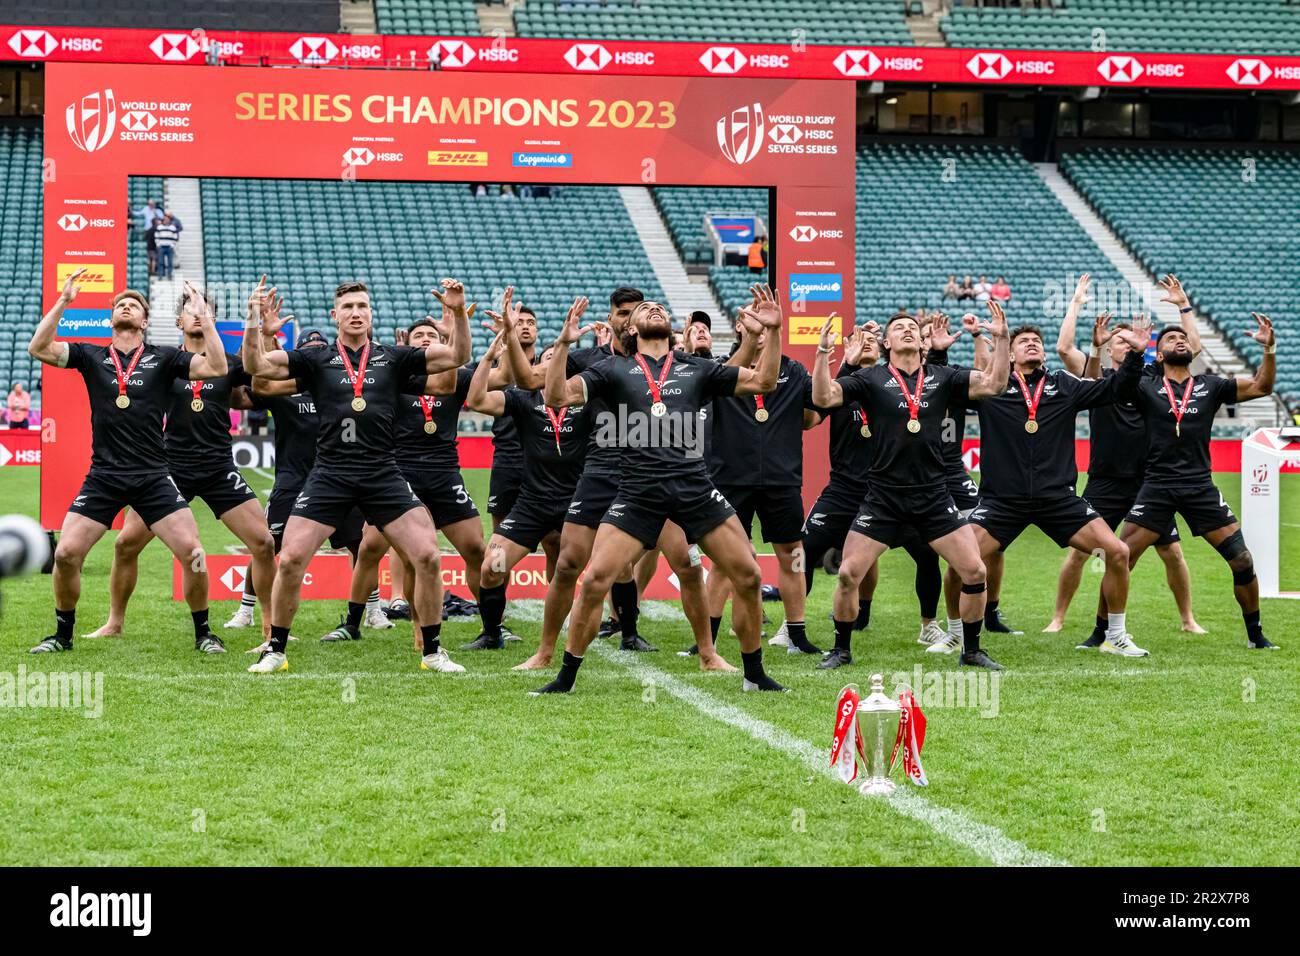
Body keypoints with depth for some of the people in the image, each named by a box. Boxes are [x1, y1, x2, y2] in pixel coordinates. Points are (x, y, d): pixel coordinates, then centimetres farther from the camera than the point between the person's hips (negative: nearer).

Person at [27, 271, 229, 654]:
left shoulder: (163, 358, 6)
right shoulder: (91, 356, 8)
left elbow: (216, 367, -4)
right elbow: (38, 348, -3)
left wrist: (206, 319, -10)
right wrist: (63, 302, -8)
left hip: (153, 478, -1)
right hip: (103, 476, 1)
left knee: (192, 553, -11)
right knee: (66, 554, -7)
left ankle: (203, 633, 9)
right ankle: (63, 634, 14)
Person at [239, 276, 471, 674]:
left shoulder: (394, 358, 10)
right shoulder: (316, 360, 8)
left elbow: (457, 357, 5)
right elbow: (256, 365, 0)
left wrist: (459, 313, -11)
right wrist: (254, 320, -16)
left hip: (383, 474, 1)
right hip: (330, 474, 0)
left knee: (428, 557, -10)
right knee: (290, 560, -9)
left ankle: (433, 652, 6)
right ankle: (276, 651, 10)